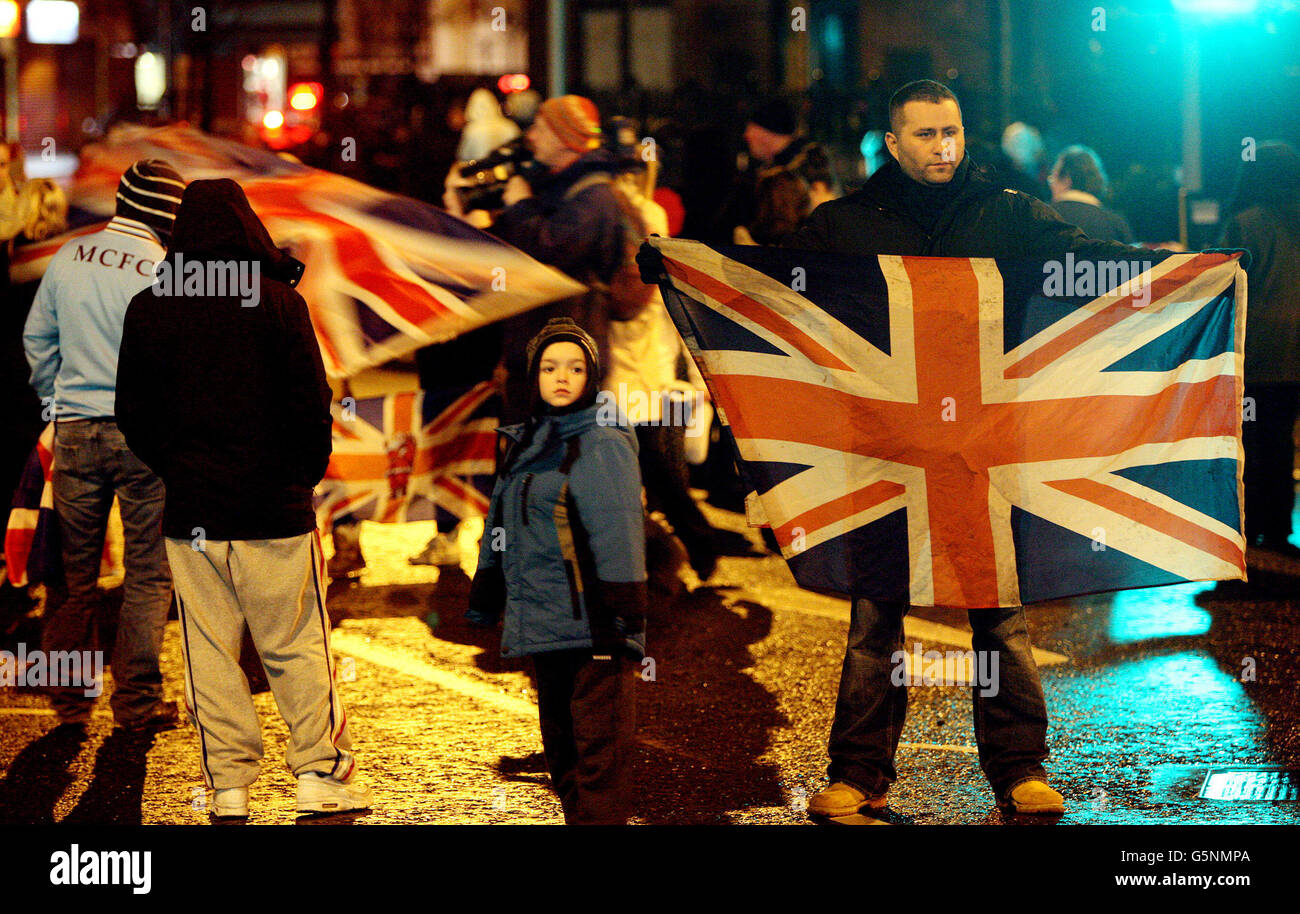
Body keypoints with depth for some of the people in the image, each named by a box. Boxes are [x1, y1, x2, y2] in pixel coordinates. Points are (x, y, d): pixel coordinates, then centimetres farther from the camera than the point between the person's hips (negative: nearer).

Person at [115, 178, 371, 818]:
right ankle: (319, 777, 5)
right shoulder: (278, 302, -6)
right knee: (297, 646, 5)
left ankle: (229, 786, 6)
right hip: (275, 504, -2)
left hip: (191, 510, 2)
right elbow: (311, 401, -6)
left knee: (209, 651, 6)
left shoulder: (147, 309, 3)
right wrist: (303, 475, 8)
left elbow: (135, 415, 7)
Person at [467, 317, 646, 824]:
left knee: (599, 751, -7)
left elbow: (619, 538, -12)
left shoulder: (604, 446, -6)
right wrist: (482, 604, 24)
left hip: (593, 630, -8)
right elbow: (499, 533, 25)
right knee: (561, 750, 12)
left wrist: (623, 620, -17)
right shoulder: (524, 445, 17)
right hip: (544, 629, 8)